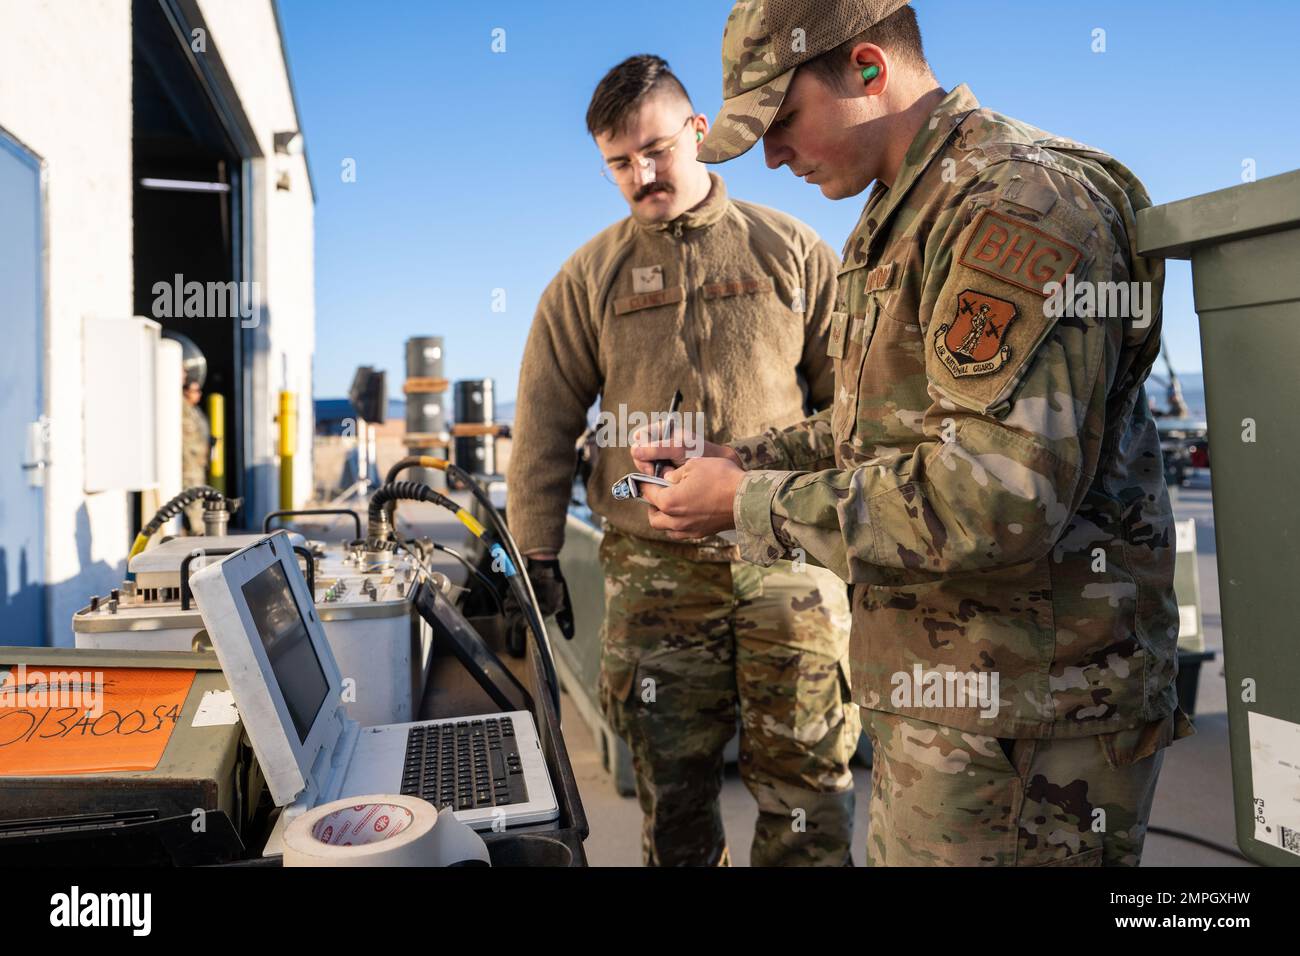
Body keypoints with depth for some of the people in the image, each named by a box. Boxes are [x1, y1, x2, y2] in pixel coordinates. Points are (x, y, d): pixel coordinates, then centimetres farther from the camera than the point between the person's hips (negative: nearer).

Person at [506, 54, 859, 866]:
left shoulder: (790, 250, 6)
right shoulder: (590, 276, 8)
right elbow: (546, 425, 8)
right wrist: (537, 554, 5)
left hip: (787, 556, 0)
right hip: (653, 565, 1)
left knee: (806, 778, 5)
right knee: (673, 788, 10)